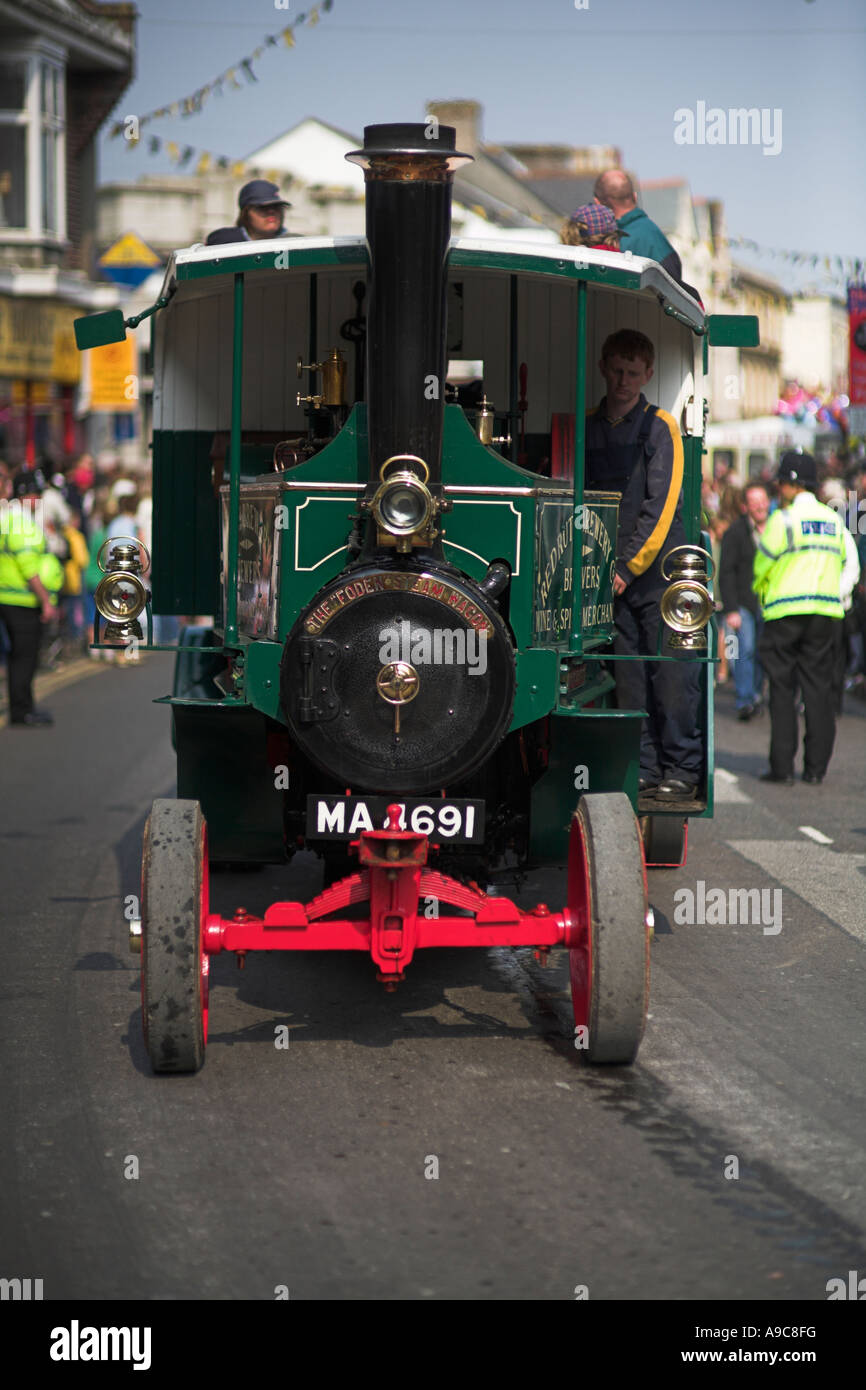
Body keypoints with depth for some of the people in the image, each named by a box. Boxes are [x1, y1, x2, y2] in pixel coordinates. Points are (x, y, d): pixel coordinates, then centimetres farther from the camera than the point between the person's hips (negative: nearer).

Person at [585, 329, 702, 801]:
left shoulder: (660, 427, -1)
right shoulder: (586, 428, 10)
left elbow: (660, 506, -7)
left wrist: (629, 566, -11)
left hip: (658, 570, -3)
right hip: (610, 576, 4)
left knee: (671, 674, -4)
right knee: (627, 677, 4)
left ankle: (681, 770, 1)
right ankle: (643, 768, 9)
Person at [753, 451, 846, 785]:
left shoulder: (783, 519, -7)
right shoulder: (833, 520, 10)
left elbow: (762, 565, -3)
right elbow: (841, 562, 14)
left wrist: (760, 589, 17)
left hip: (786, 611, -5)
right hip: (826, 613, 5)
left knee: (782, 690, 2)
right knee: (819, 688, 7)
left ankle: (782, 766, -1)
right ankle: (816, 767, 5)